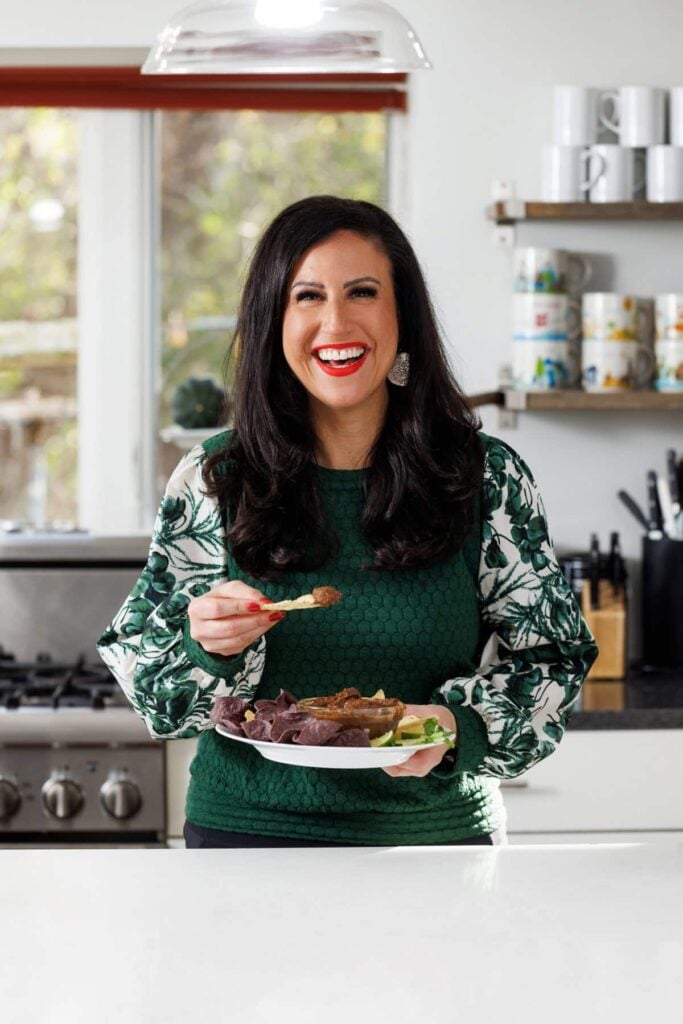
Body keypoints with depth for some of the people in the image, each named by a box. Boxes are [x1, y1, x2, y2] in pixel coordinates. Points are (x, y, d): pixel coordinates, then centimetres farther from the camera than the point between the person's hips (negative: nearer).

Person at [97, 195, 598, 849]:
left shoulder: (489, 478, -5)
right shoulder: (210, 481, -4)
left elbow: (552, 659, -3)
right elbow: (138, 666, -1)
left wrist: (461, 728, -21)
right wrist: (207, 644, -22)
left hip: (436, 838, 0)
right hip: (247, 833, 1)